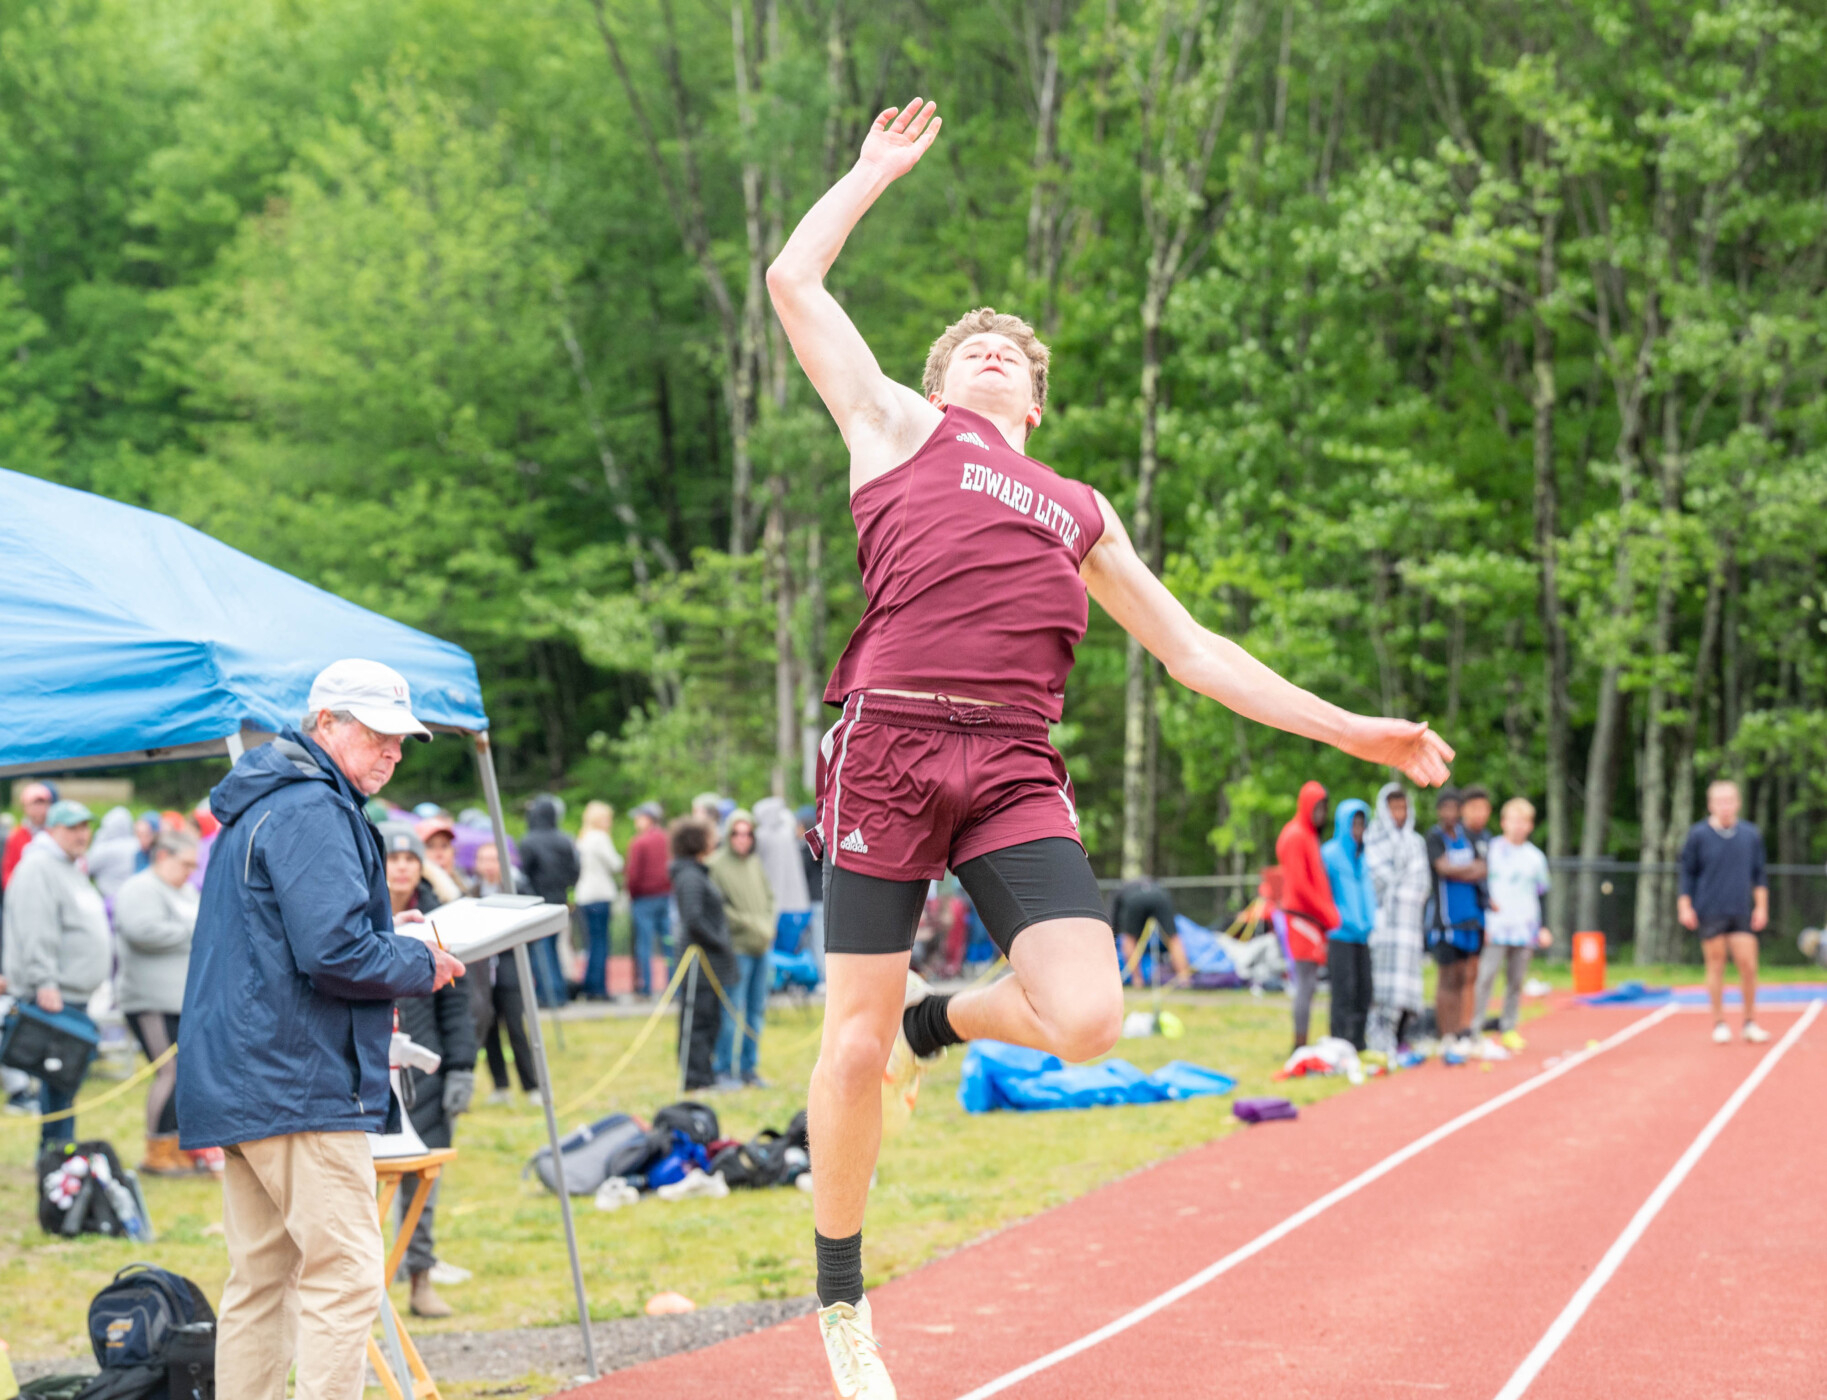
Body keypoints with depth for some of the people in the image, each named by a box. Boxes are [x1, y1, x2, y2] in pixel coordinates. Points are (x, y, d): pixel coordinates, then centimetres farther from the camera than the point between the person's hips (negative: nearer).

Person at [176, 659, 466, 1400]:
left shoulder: (260, 805, 21)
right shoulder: (311, 811, -13)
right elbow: (334, 952, -22)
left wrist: (381, 929, 16)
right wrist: (421, 965, -6)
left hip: (241, 1080, 11)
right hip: (300, 1084, -11)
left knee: (261, 1278, 12)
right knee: (344, 1276, -11)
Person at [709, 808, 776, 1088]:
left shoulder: (755, 863, 12)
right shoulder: (717, 865, -9)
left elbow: (769, 897, 18)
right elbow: (718, 908, -14)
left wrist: (768, 926, 2)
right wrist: (751, 926, -13)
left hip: (763, 947, 7)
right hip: (736, 948, -7)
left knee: (757, 1010, 9)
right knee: (732, 1012, -7)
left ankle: (749, 1066, 17)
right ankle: (723, 1068, 1)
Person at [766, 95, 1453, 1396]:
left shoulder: (1080, 511, 28)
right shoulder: (898, 425, 19)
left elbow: (1191, 650, 29)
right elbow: (794, 281, 17)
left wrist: (1349, 730, 26)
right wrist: (877, 168, 29)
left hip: (1015, 771, 3)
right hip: (889, 749, -3)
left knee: (1087, 1020, -17)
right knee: (854, 1047, -3)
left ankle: (937, 1019, 18)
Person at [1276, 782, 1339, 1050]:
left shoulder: (1309, 836, 19)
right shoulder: (1295, 836, -11)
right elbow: (1299, 885, -16)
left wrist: (1329, 914, 12)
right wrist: (1329, 914, -13)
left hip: (1312, 920, 9)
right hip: (1302, 918, -9)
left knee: (1308, 986, 8)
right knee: (1306, 985, -10)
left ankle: (1301, 1045, 10)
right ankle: (1300, 1045, -9)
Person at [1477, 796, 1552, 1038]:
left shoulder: (1536, 857, 10)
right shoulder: (1491, 851, 3)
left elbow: (1542, 895, 15)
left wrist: (1543, 928, 7)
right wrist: (1482, 923, -3)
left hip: (1524, 929, 3)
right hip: (1495, 927, -3)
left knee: (1516, 980, 6)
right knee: (1486, 977, -9)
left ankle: (1509, 1029, 14)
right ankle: (1474, 1026, -6)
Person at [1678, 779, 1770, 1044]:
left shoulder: (1751, 835, 6)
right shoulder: (1698, 835, -1)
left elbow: (1758, 874, 12)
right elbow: (1688, 873, 4)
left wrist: (1761, 907, 7)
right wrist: (1685, 906, -2)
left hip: (1741, 913, 2)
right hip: (1709, 913, -2)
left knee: (1748, 965, -3)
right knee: (1716, 965, 2)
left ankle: (1750, 1022, 11)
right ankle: (1719, 1024, 11)